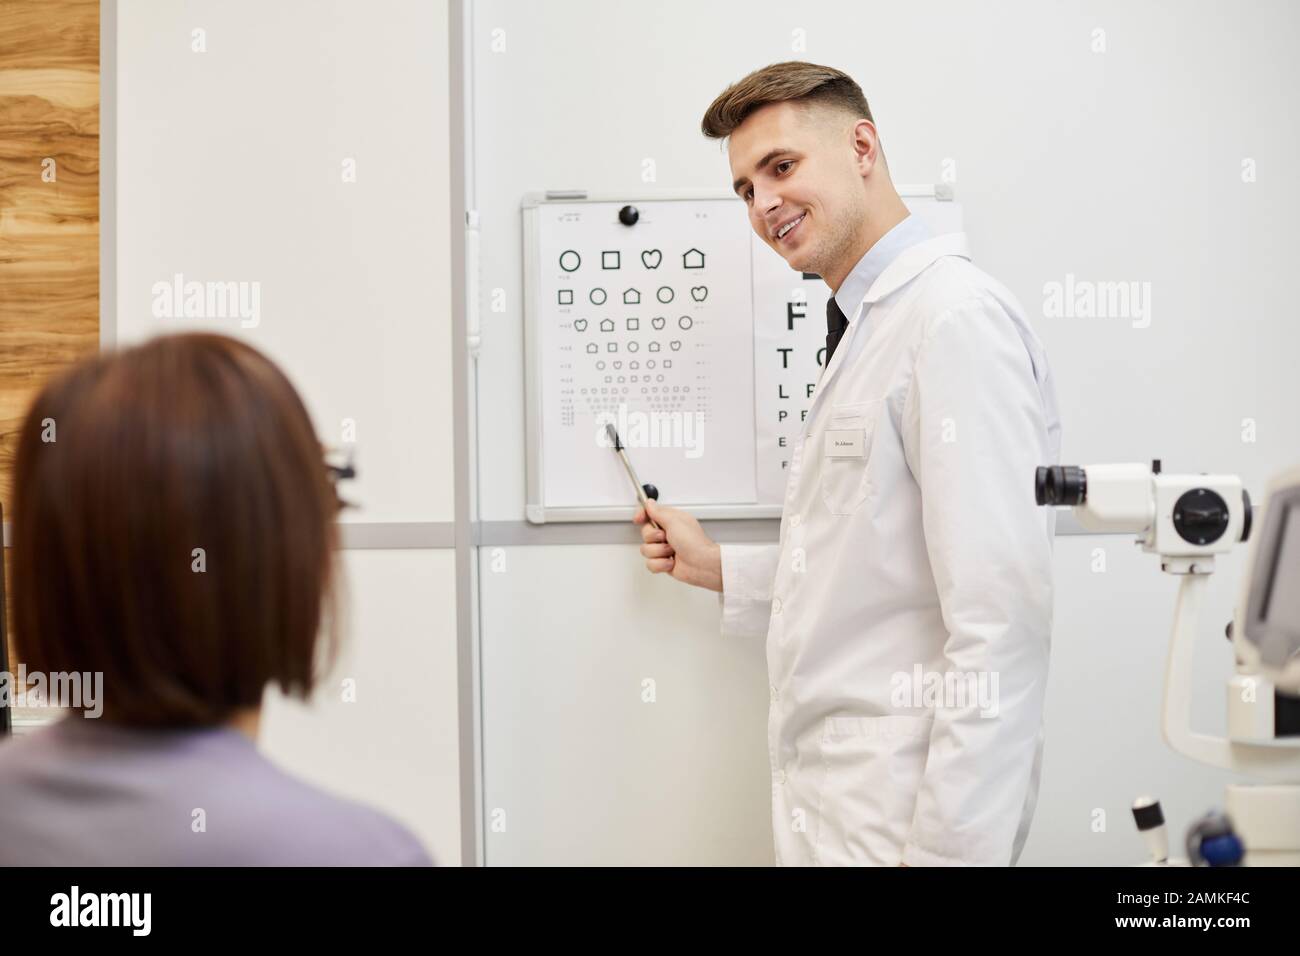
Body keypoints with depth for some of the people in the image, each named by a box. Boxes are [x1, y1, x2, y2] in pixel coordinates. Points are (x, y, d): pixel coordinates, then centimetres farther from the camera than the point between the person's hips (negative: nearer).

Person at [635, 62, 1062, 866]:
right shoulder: (870, 329, 14)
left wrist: (950, 848, -23)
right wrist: (721, 570, 16)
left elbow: (1002, 619, -23)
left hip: (897, 819, -9)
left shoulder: (957, 320, -17)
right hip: (831, 798, 9)